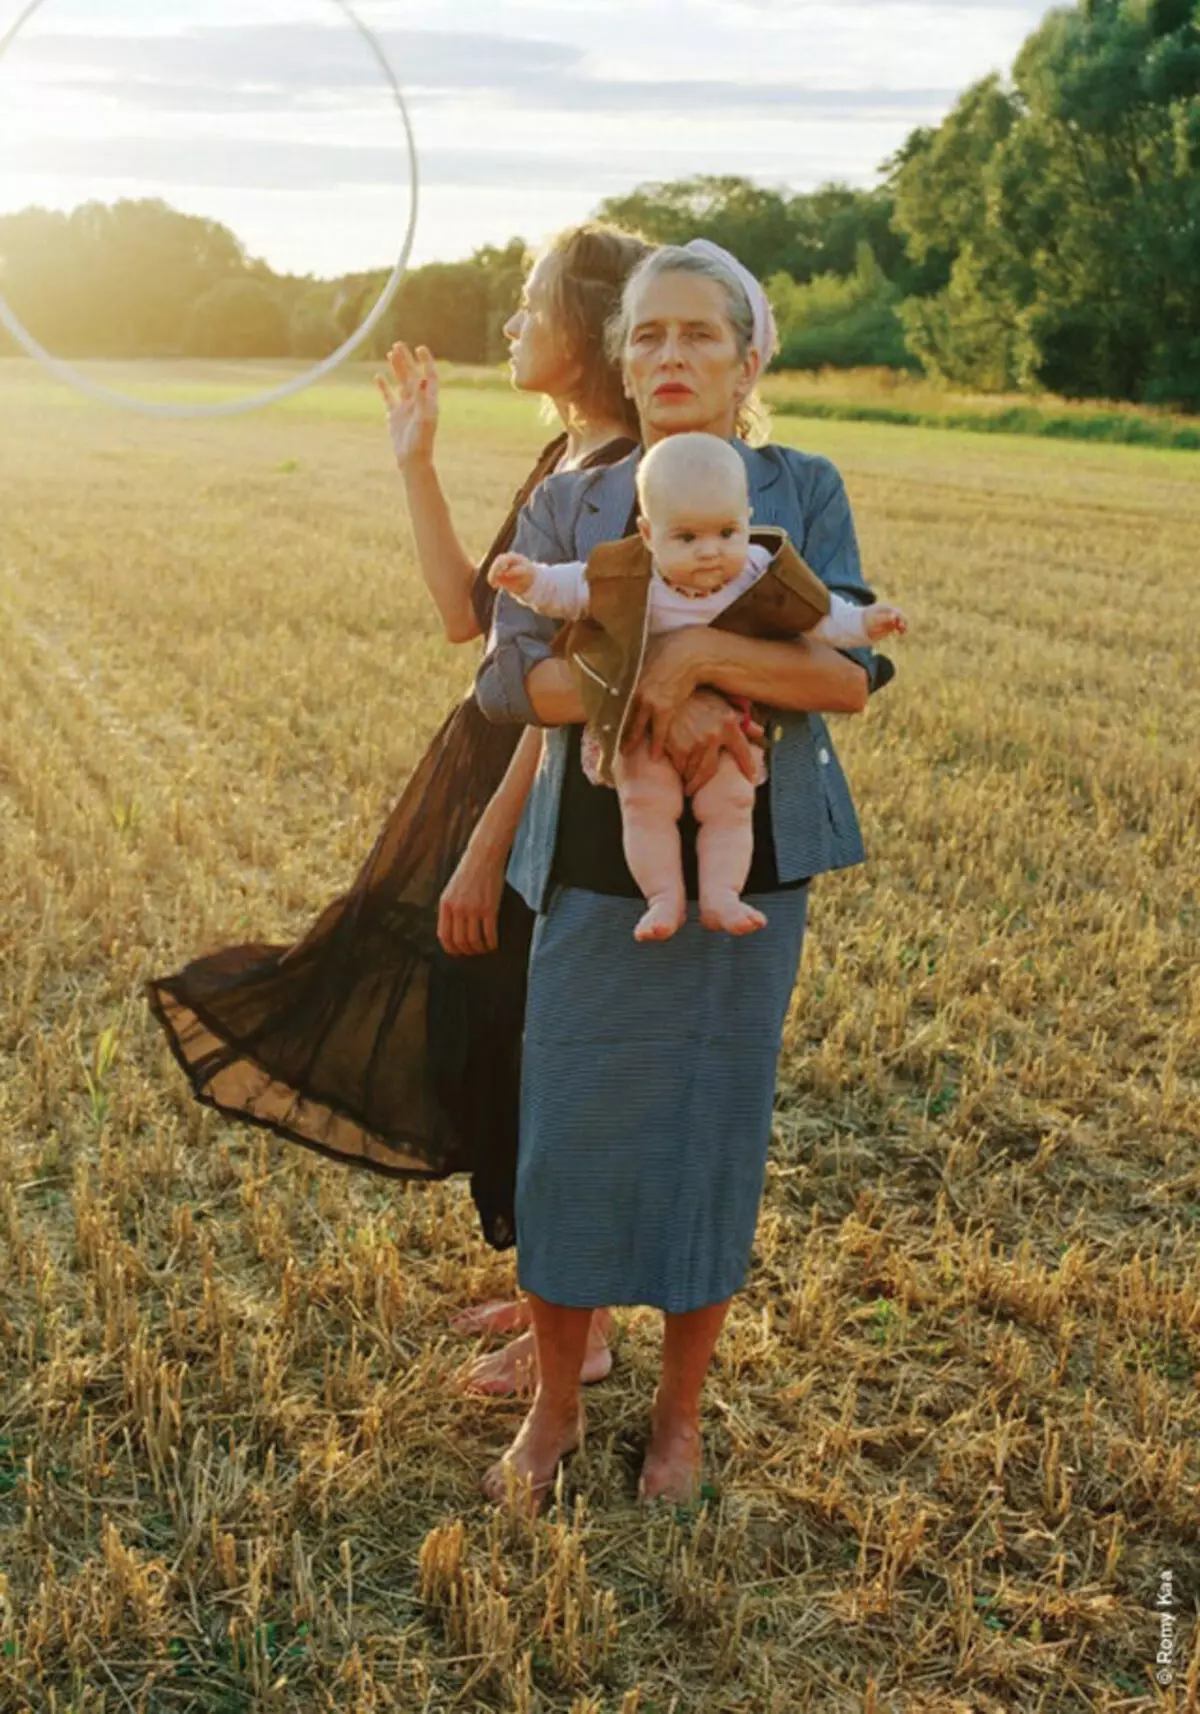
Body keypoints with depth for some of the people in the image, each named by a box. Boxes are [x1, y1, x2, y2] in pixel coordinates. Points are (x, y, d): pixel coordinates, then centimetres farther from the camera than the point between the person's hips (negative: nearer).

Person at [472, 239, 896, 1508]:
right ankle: (555, 1406, 26)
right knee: (568, 1134, 4)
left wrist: (700, 651, -22)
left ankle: (680, 1414, 27)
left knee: (709, 1136, 7)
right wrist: (646, 688, -21)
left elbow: (854, 668, -10)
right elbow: (507, 677, -7)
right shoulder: (570, 505, 5)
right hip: (593, 870, 1)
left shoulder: (801, 490, 3)